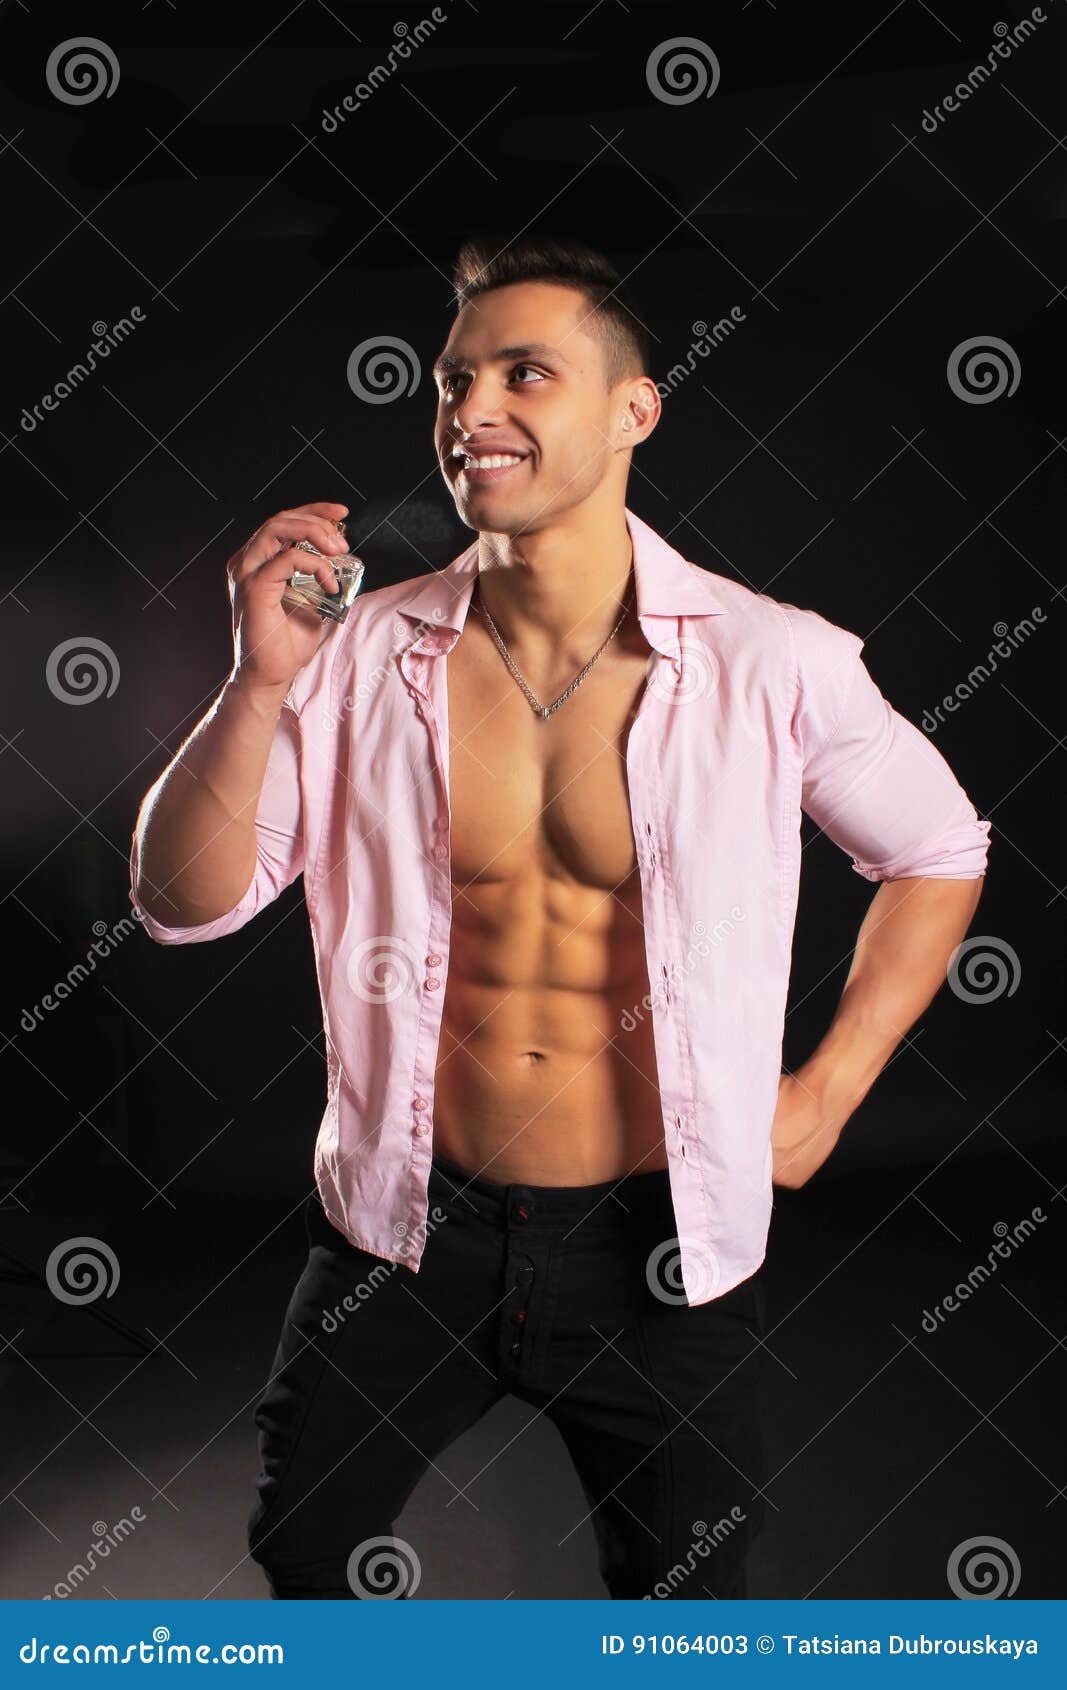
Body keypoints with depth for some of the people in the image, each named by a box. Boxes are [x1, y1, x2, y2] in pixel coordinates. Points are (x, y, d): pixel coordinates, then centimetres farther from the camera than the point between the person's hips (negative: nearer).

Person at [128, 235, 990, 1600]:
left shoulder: (774, 666, -12)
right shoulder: (364, 654, -8)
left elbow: (938, 852, 4)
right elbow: (183, 903, -9)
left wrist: (827, 1093, 0)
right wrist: (260, 683, -24)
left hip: (661, 1244, -1)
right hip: (410, 1223, 2)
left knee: (685, 1597, 17)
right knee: (298, 1555, 19)